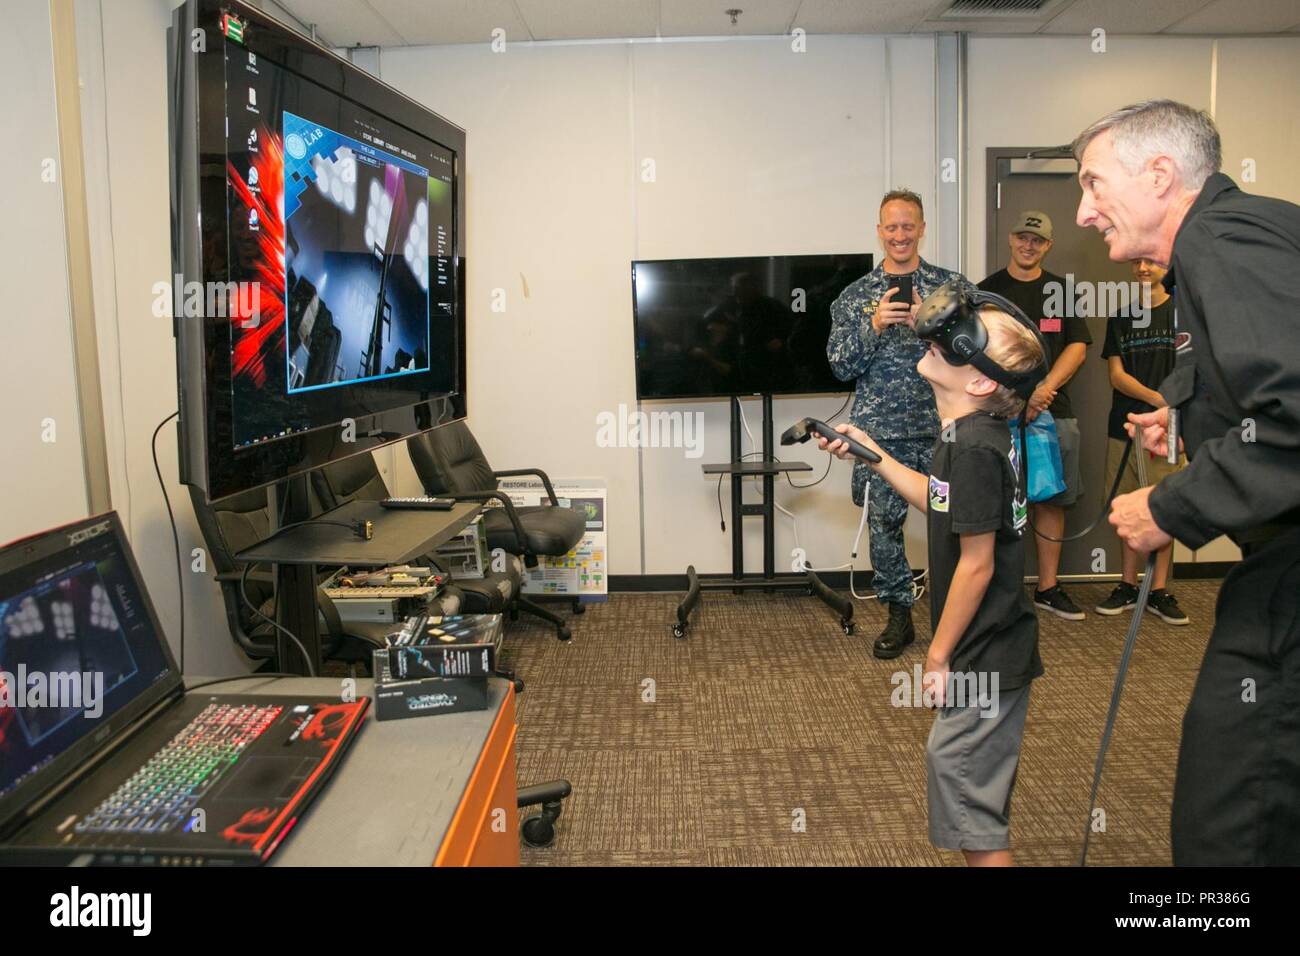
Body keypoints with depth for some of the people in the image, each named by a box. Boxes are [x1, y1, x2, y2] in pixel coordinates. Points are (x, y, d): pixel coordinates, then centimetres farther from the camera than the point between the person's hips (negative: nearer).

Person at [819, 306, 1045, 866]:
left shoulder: (973, 449, -24)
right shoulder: (980, 436, 5)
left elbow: (976, 564, -23)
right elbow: (943, 504, 21)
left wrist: (938, 654, -14)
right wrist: (874, 456, 15)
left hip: (984, 657, -10)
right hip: (996, 651, 10)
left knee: (958, 765, 2)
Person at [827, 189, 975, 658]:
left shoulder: (953, 285, 6)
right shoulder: (855, 296, 7)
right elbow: (841, 366, 0)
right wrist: (874, 326, -15)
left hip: (943, 428, -1)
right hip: (880, 431, 1)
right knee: (883, 523, 6)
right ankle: (898, 616, 22)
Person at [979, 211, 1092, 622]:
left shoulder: (1061, 290, 13)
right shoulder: (988, 291, 4)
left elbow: (1077, 347, 5)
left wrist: (1046, 388, -11)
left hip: (1054, 411, 4)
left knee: (1052, 498, 7)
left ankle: (1048, 588, 17)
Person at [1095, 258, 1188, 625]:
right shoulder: (1120, 317, 10)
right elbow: (1116, 375, 2)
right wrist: (1158, 399, -15)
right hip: (1124, 428, 3)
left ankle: (1159, 590, 10)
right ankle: (1128, 587, 17)